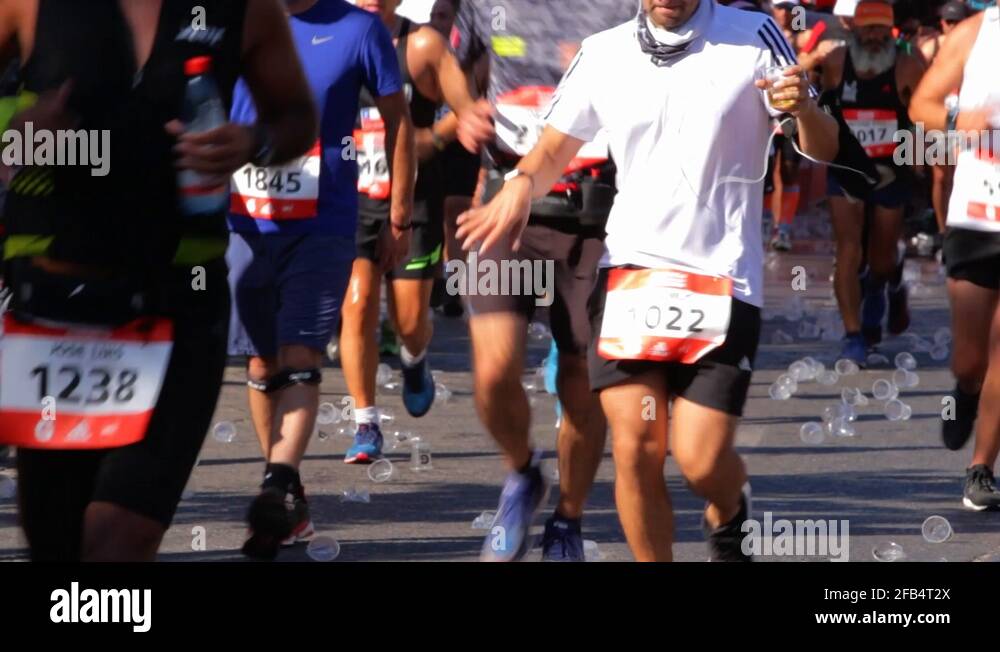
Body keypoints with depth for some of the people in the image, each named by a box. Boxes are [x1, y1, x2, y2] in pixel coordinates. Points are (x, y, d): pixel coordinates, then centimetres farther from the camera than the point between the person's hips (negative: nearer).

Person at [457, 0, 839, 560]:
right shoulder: (604, 55, 6)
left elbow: (824, 150, -1)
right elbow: (554, 151, 16)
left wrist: (804, 108, -25)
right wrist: (521, 187, -7)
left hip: (721, 278, -2)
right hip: (630, 268, 2)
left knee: (701, 460, -7)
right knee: (635, 450, -9)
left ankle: (729, 515, 29)